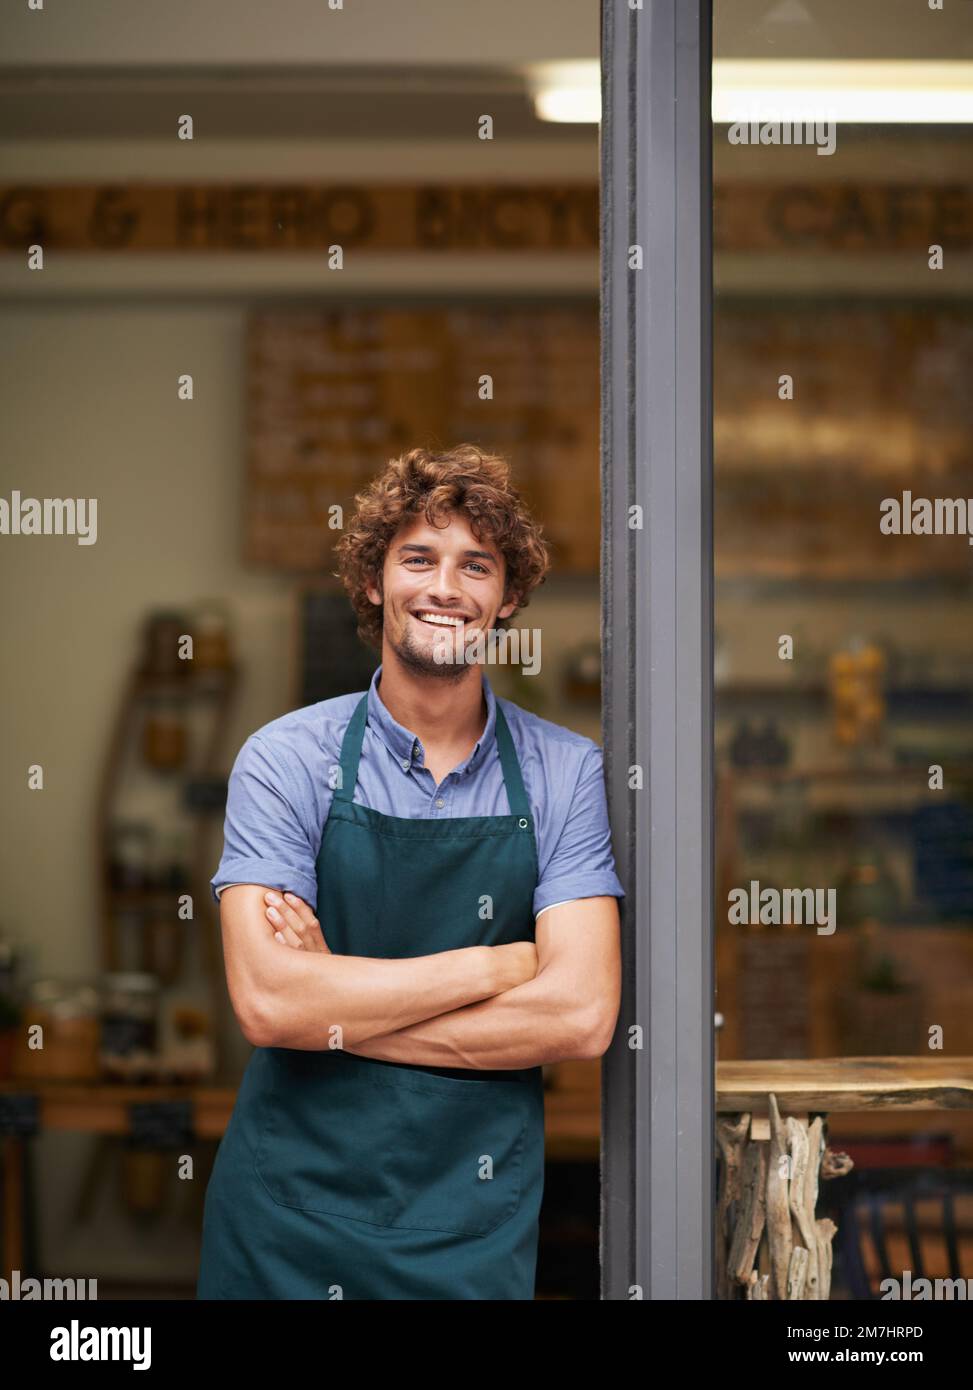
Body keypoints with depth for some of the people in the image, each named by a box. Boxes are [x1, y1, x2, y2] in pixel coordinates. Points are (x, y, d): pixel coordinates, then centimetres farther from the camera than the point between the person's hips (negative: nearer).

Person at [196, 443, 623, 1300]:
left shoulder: (566, 773, -1)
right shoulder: (286, 760, -4)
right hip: (291, 1214, -1)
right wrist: (495, 966, -12)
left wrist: (334, 1010, -14)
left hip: (475, 1228, 1)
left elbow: (581, 1015, -12)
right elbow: (265, 999, -16)